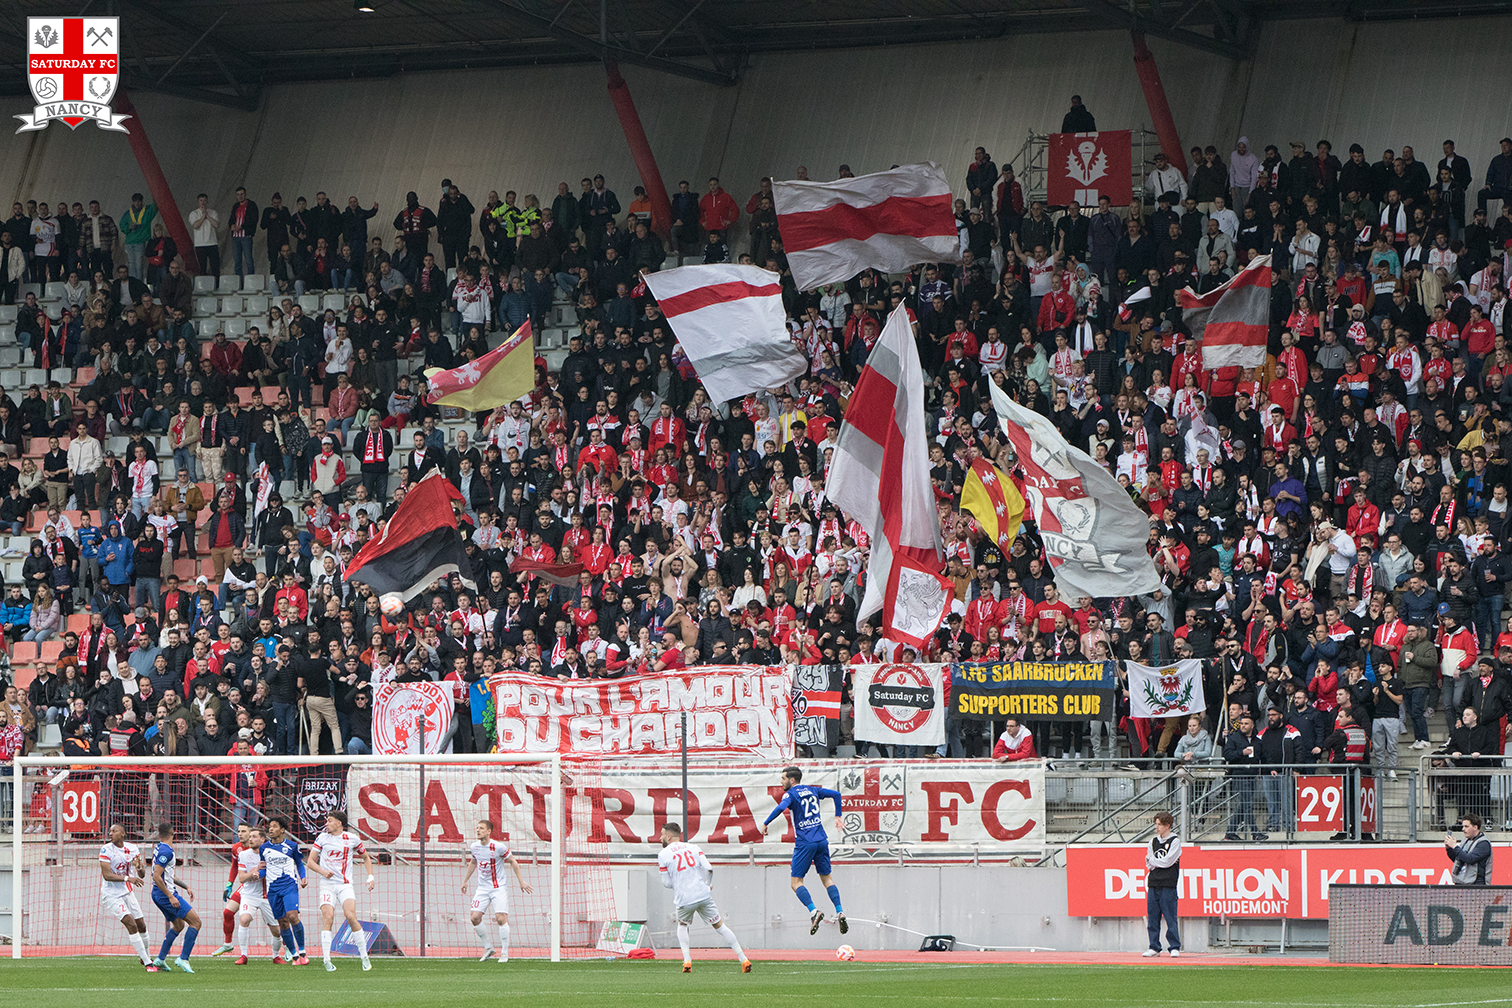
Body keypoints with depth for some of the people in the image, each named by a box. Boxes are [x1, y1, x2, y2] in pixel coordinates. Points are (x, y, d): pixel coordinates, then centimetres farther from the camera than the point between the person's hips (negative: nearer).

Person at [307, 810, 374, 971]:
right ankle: (327, 959, -19)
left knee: (350, 916, -19)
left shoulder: (352, 839, 5)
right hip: (327, 884, 1)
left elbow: (366, 857, 20)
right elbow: (310, 861, 6)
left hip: (345, 884, -1)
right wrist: (322, 871, -13)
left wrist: (370, 877, 9)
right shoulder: (322, 838, 6)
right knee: (327, 917, -18)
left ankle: (364, 957, -9)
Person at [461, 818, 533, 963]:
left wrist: (521, 881, -5)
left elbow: (513, 862, -4)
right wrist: (465, 881, 27)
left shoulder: (498, 847, -15)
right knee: (475, 918, -7)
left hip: (498, 888, -5)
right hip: (482, 888, 5)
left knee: (501, 919, -14)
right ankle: (488, 948, 12)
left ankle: (504, 953, -2)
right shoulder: (474, 847, 1)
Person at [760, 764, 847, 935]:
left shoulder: (791, 794, -4)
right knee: (826, 879, 15)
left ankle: (814, 911, -21)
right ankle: (839, 913, 0)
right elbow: (836, 794, 17)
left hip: (805, 843, -6)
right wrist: (837, 817, 24)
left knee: (796, 882, 0)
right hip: (822, 840, 6)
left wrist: (765, 824, -14)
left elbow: (781, 807, -24)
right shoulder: (813, 790, 14)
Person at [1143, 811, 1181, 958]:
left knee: (1170, 918, -6)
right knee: (1152, 917, 6)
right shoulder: (1153, 841, 16)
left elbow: (1167, 862, -10)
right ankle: (1154, 947, 12)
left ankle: (1175, 947, -1)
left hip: (1168, 885, -6)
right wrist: (1163, 862, -5)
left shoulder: (1175, 841, -1)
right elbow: (1149, 864, 9)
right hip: (1153, 884, 6)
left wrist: (1152, 859, 3)